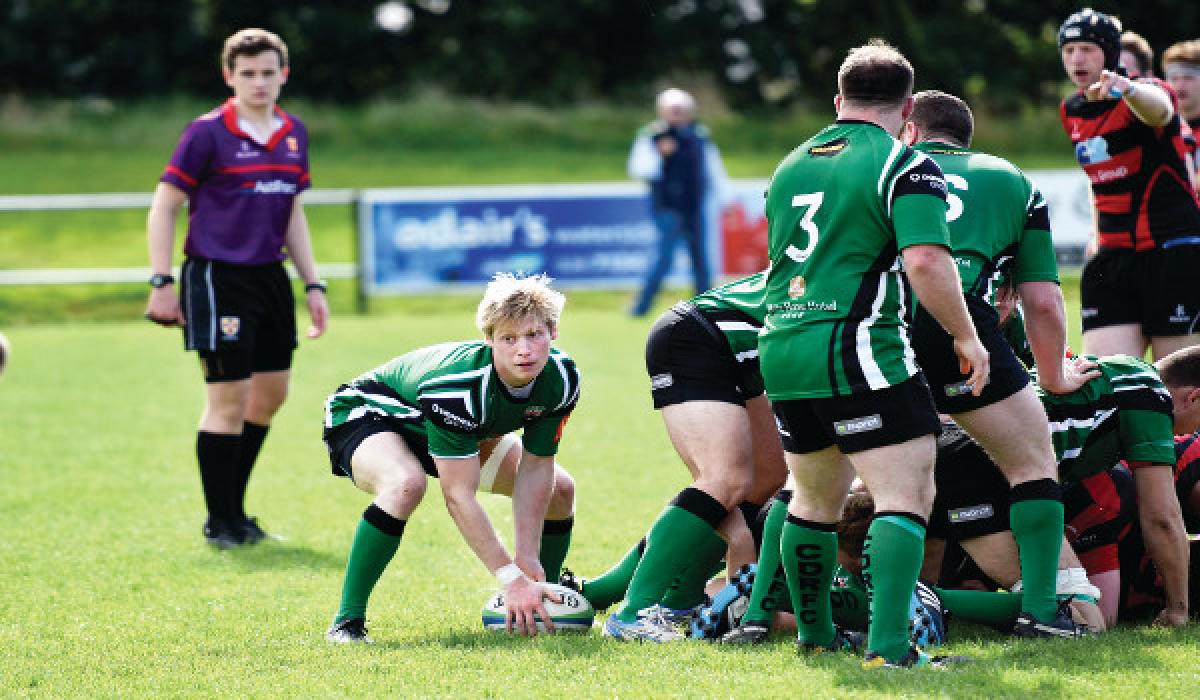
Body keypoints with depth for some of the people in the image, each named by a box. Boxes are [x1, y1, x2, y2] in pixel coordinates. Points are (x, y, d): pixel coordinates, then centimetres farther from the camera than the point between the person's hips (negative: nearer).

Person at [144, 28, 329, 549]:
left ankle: (233, 509, 23)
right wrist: (161, 283, -12)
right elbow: (163, 207, -6)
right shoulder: (207, 133, -9)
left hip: (271, 277, 7)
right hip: (216, 277, -7)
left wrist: (312, 285, 14)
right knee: (228, 401, -7)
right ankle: (220, 523, 3)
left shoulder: (294, 134, 9)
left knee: (270, 396, 10)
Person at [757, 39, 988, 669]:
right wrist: (966, 336, -6)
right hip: (858, 348, -8)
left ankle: (814, 633, 31)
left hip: (781, 350, 8)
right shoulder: (905, 166, -6)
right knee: (906, 494, -8)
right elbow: (926, 262, -18)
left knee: (817, 498, 21)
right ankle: (888, 646, -19)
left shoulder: (791, 165, 16)